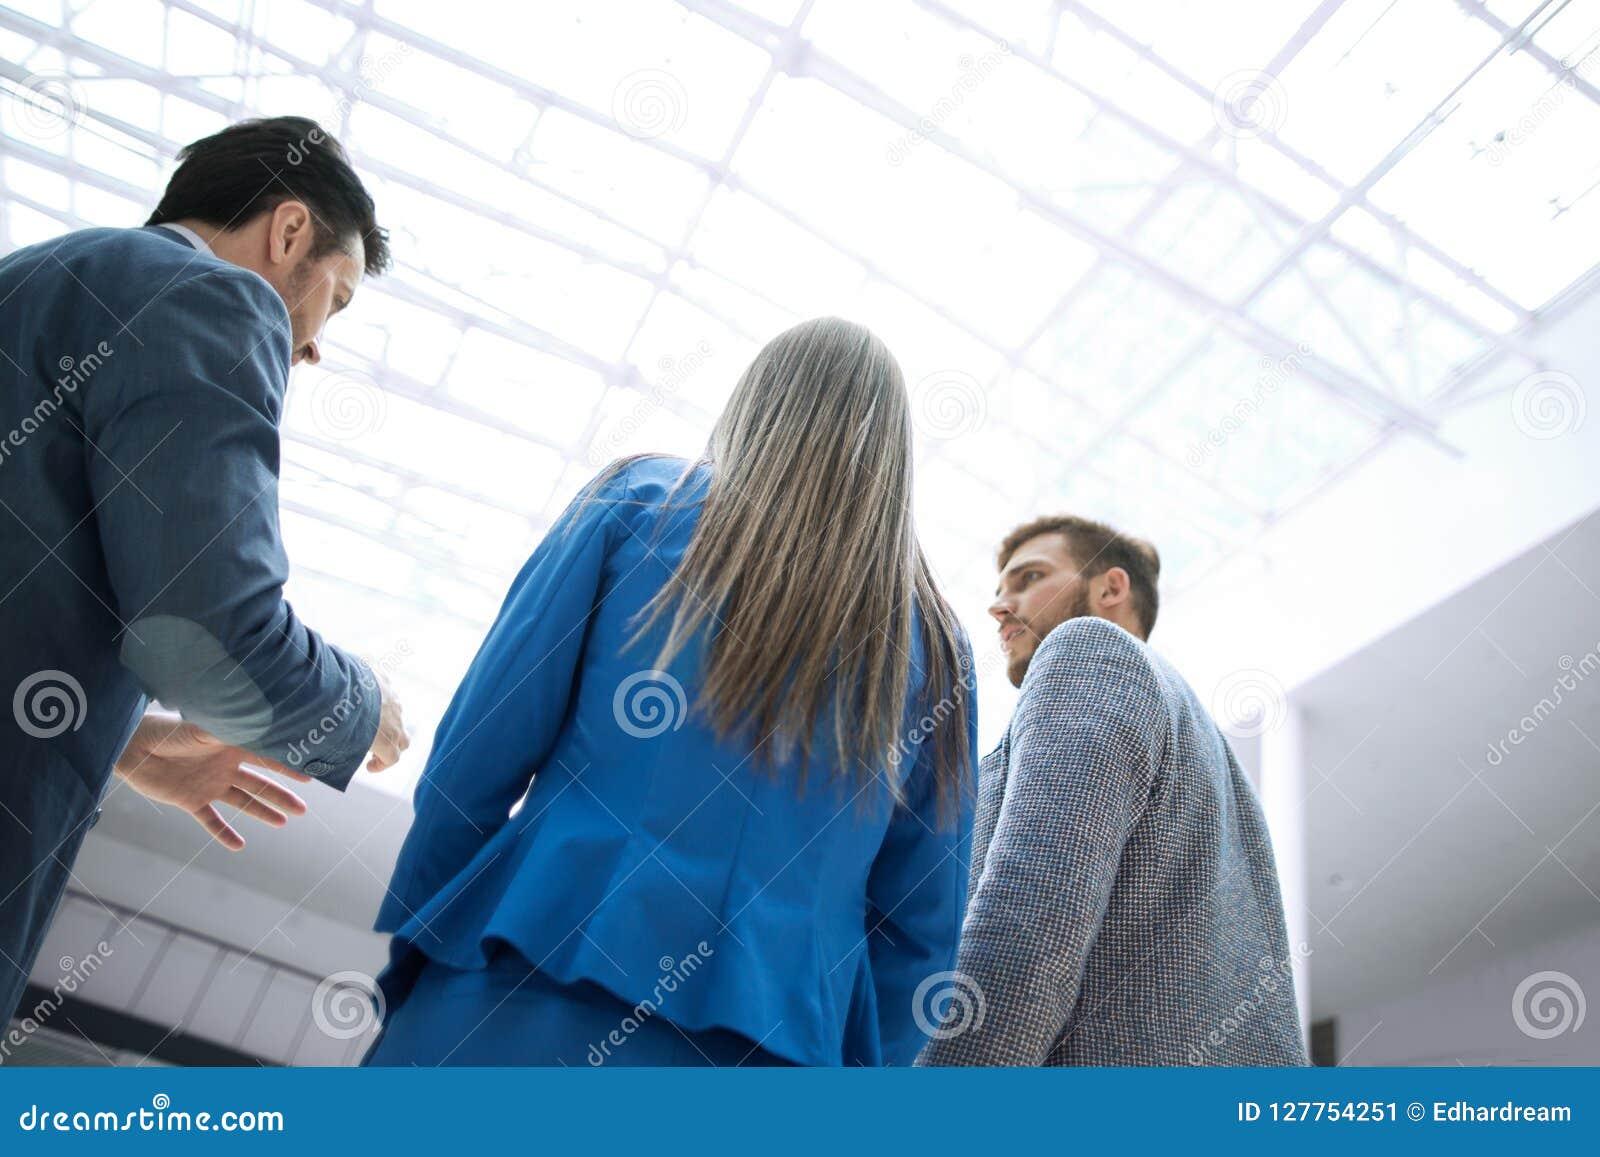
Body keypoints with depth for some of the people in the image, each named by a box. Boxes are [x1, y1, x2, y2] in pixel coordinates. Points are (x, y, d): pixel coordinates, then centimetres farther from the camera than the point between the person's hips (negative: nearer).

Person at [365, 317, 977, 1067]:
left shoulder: (641, 502, 2)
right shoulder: (935, 650, 10)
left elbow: (477, 758, -2)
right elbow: (924, 930, 8)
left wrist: (416, 939, 9)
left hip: (523, 1008, -2)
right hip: (774, 1045, 3)